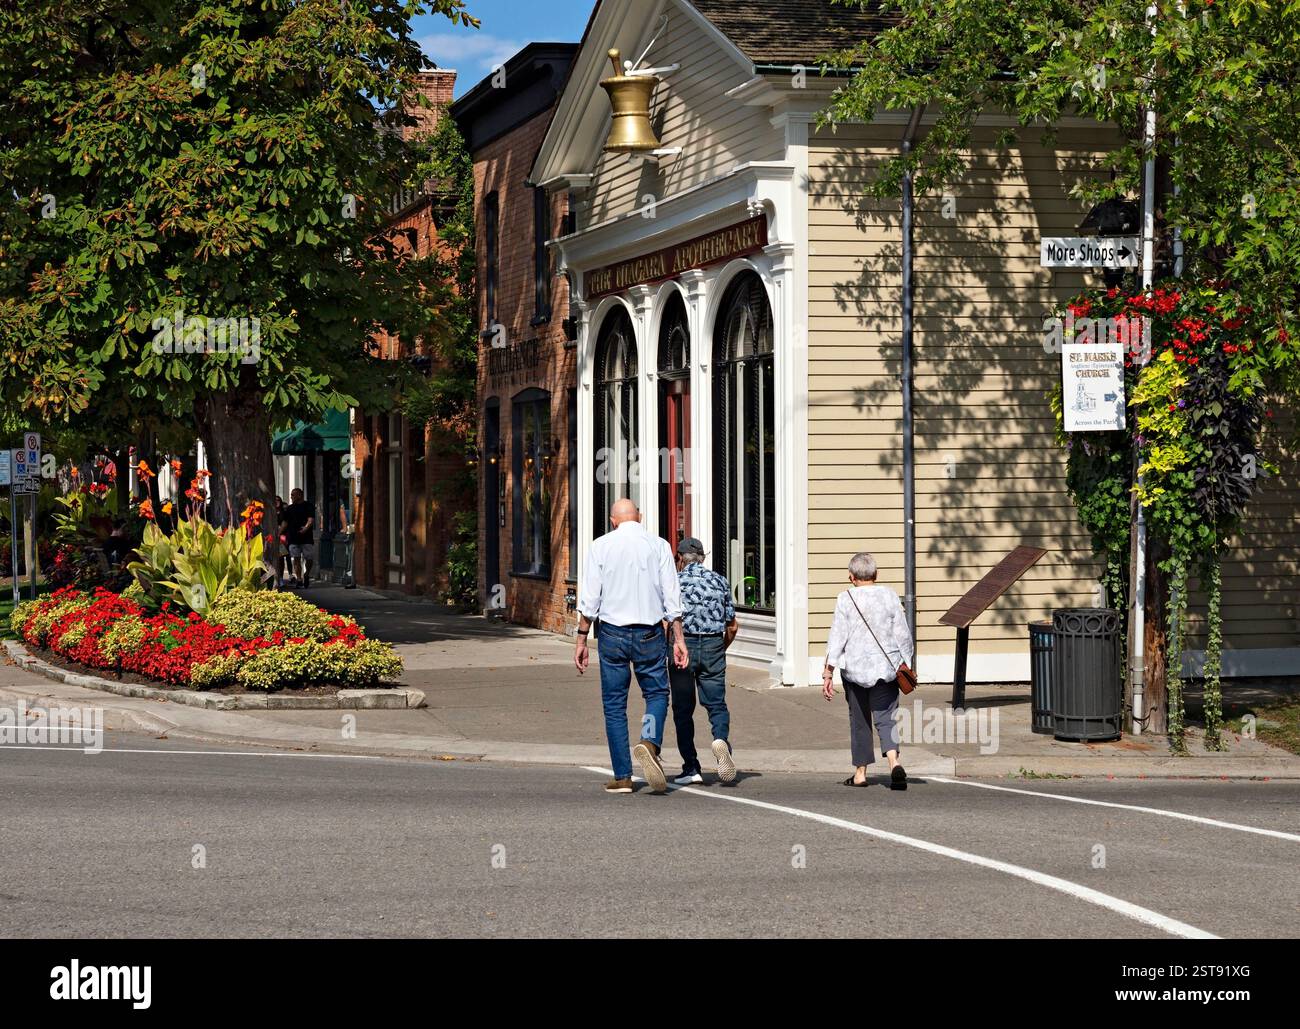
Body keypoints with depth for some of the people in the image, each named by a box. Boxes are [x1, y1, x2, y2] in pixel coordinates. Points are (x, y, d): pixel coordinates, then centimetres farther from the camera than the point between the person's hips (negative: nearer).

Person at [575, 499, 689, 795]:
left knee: (614, 704, 7)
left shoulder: (601, 546, 1)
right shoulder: (658, 546, 2)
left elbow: (589, 598, -2)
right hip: (650, 633, 0)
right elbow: (672, 596, -1)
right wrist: (678, 638, 2)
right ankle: (650, 742, -16)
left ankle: (622, 776, 5)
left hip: (612, 633, 0)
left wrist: (581, 640, 1)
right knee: (657, 694, 13)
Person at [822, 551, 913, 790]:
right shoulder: (890, 596, 0)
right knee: (886, 718, 1)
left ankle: (860, 772, 20)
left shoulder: (846, 599, -6)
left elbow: (837, 637, -7)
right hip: (886, 667, 1)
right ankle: (895, 763, -24)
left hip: (855, 668, -1)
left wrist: (828, 673, -4)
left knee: (859, 720, 13)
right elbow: (903, 635, 4)